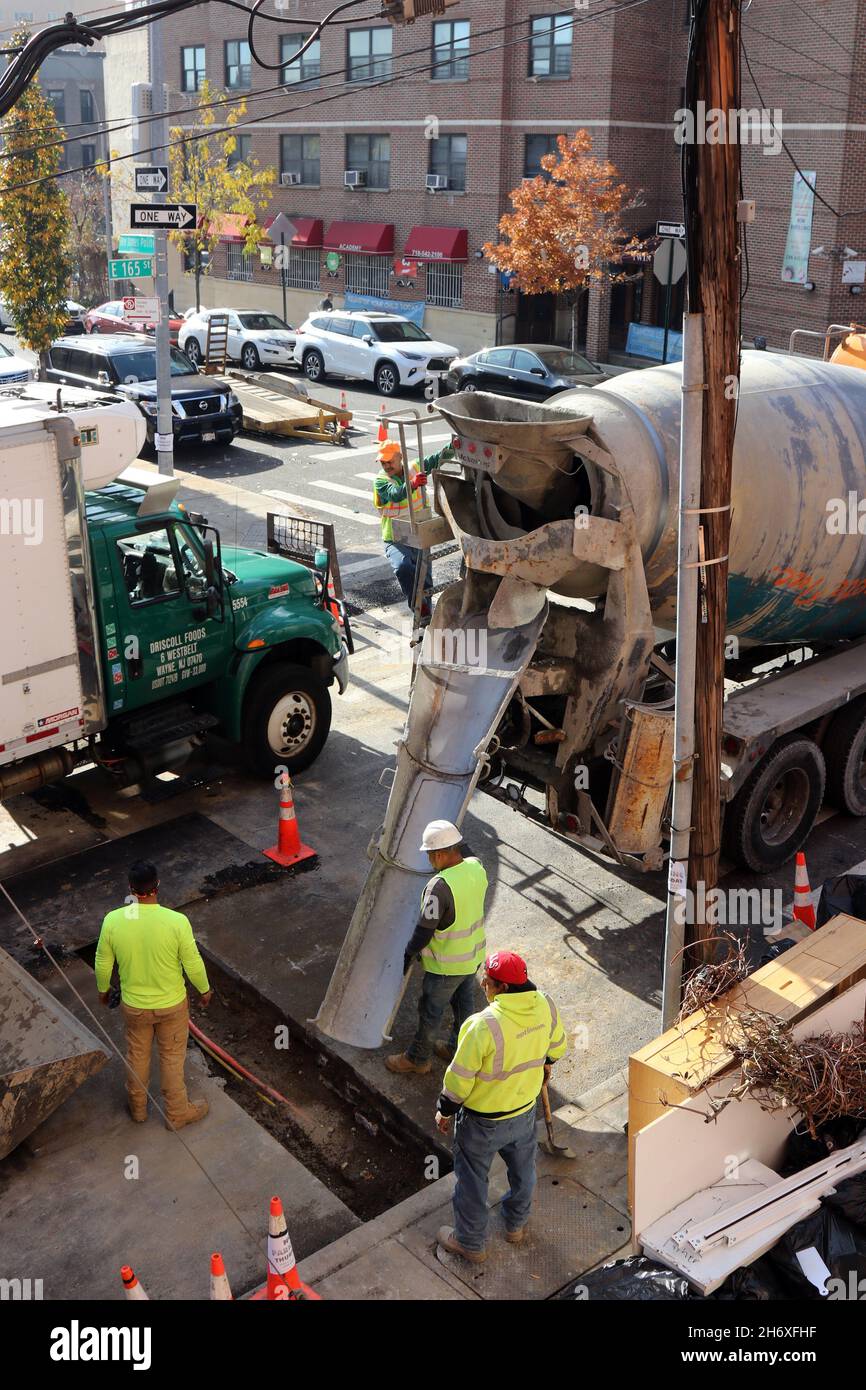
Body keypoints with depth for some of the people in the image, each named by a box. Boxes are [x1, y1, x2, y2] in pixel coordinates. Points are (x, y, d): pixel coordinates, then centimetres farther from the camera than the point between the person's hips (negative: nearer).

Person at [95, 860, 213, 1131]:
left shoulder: (113, 921, -21)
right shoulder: (176, 921, -27)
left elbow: (103, 964, -6)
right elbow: (193, 964, -16)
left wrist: (103, 989, 15)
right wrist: (204, 990, 4)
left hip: (134, 1004, 2)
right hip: (171, 1005, -2)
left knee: (137, 1055, 26)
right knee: (172, 1058, 20)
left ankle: (138, 1107, 47)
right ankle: (177, 1113, 37)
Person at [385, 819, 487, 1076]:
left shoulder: (440, 886, -34)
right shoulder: (476, 867, -12)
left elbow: (424, 930, -26)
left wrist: (408, 954, -11)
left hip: (447, 965, -7)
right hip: (474, 954, 7)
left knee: (430, 1011, 14)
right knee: (464, 1002, 26)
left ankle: (418, 1059, 34)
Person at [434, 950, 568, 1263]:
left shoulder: (484, 1026, -37)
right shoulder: (545, 1006, -19)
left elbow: (460, 1077, -24)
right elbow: (556, 1046, 3)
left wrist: (444, 1110, -6)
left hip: (483, 1120, -5)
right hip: (525, 1109, 6)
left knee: (472, 1180, 19)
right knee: (522, 1169, 30)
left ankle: (470, 1243, 39)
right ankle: (516, 1225, 53)